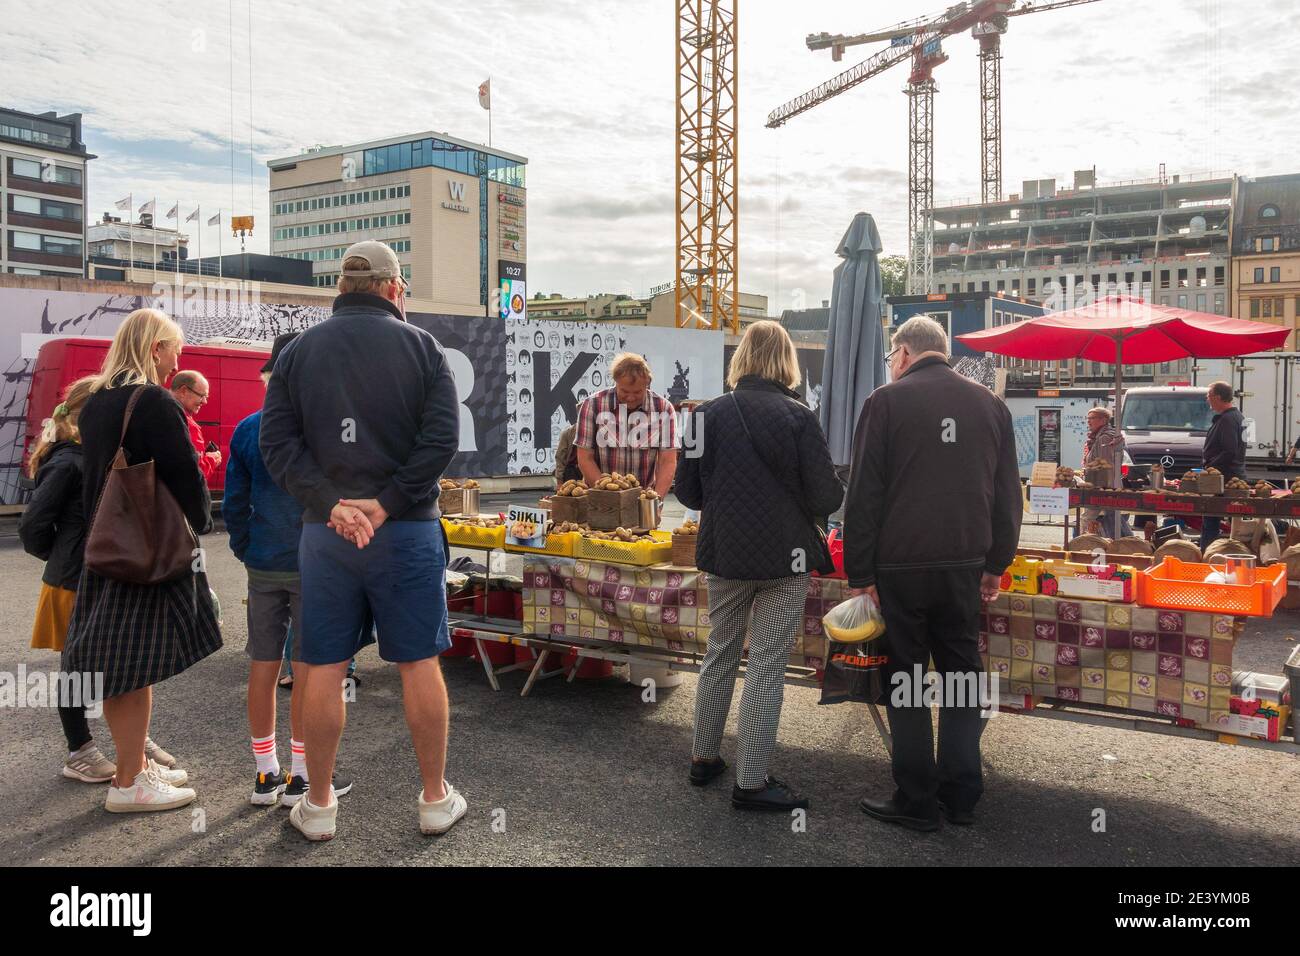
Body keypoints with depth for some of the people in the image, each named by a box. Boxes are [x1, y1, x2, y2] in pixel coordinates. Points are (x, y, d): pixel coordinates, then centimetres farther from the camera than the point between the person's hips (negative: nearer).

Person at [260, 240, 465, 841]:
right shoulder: (420, 346, 0)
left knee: (323, 668, 9)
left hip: (325, 531, 2)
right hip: (408, 531, -2)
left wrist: (331, 504, -10)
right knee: (419, 664, 7)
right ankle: (436, 800, 18)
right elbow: (441, 439, -11)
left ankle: (318, 806, 21)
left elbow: (277, 442, -2)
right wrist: (386, 503, -12)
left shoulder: (297, 351, 7)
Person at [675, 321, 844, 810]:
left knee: (720, 653, 19)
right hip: (785, 558, -3)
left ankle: (703, 758, 30)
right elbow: (826, 496, -12)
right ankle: (751, 782, 11)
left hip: (725, 555, 3)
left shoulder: (708, 414, -4)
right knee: (767, 663, 5)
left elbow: (687, 492, 0)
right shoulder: (798, 417, -12)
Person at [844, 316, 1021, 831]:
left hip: (901, 565, -4)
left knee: (905, 678, 6)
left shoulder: (887, 401, -5)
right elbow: (1008, 493, 10)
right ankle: (961, 794, 21)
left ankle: (917, 801, 11)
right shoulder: (989, 403, 8)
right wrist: (995, 564, 16)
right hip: (965, 564, 4)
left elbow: (864, 494, -8)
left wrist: (859, 572, -4)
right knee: (961, 672, 14)